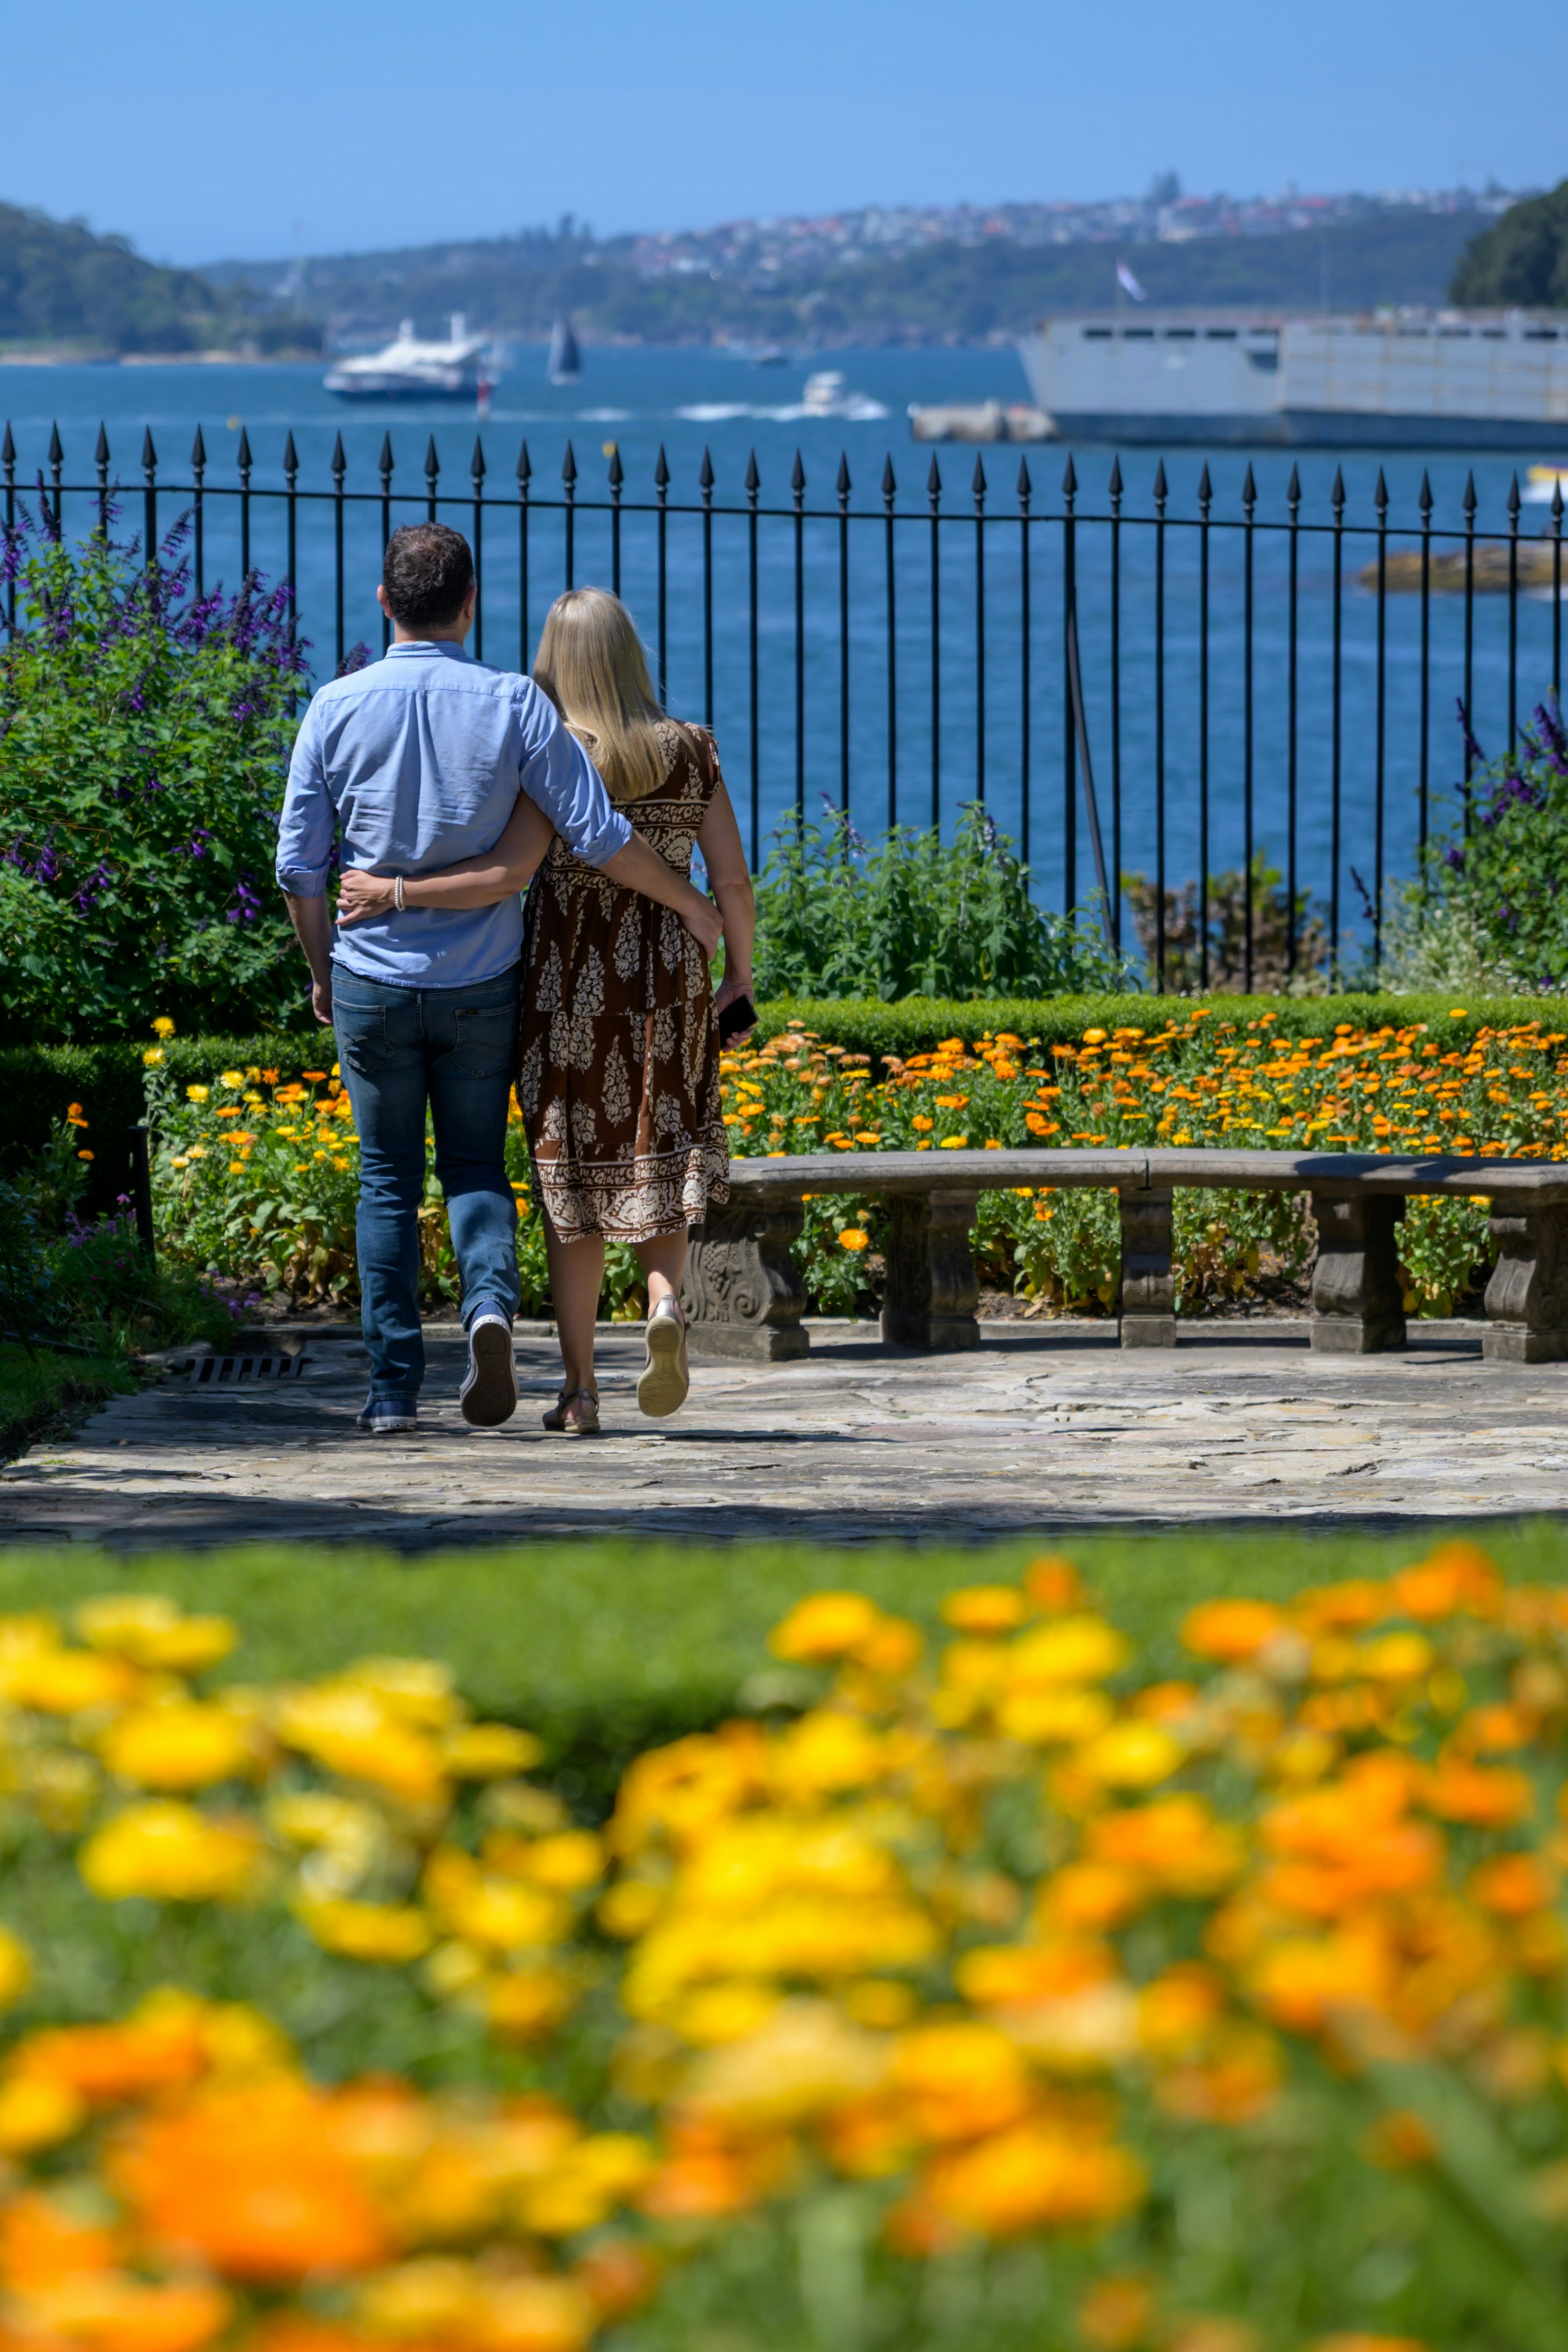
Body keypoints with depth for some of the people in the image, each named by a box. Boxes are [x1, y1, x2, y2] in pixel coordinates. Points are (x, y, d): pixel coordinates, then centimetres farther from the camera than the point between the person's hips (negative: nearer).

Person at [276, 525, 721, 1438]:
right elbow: (600, 837, -8)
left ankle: (394, 1387, 6)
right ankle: (492, 1303, -16)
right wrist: (692, 904, 7)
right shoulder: (514, 705, -8)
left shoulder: (338, 707, -5)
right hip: (479, 985, 0)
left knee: (388, 1181, 11)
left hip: (372, 981, 0)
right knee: (476, 1165, 13)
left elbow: (299, 865, -1)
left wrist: (322, 972, 14)